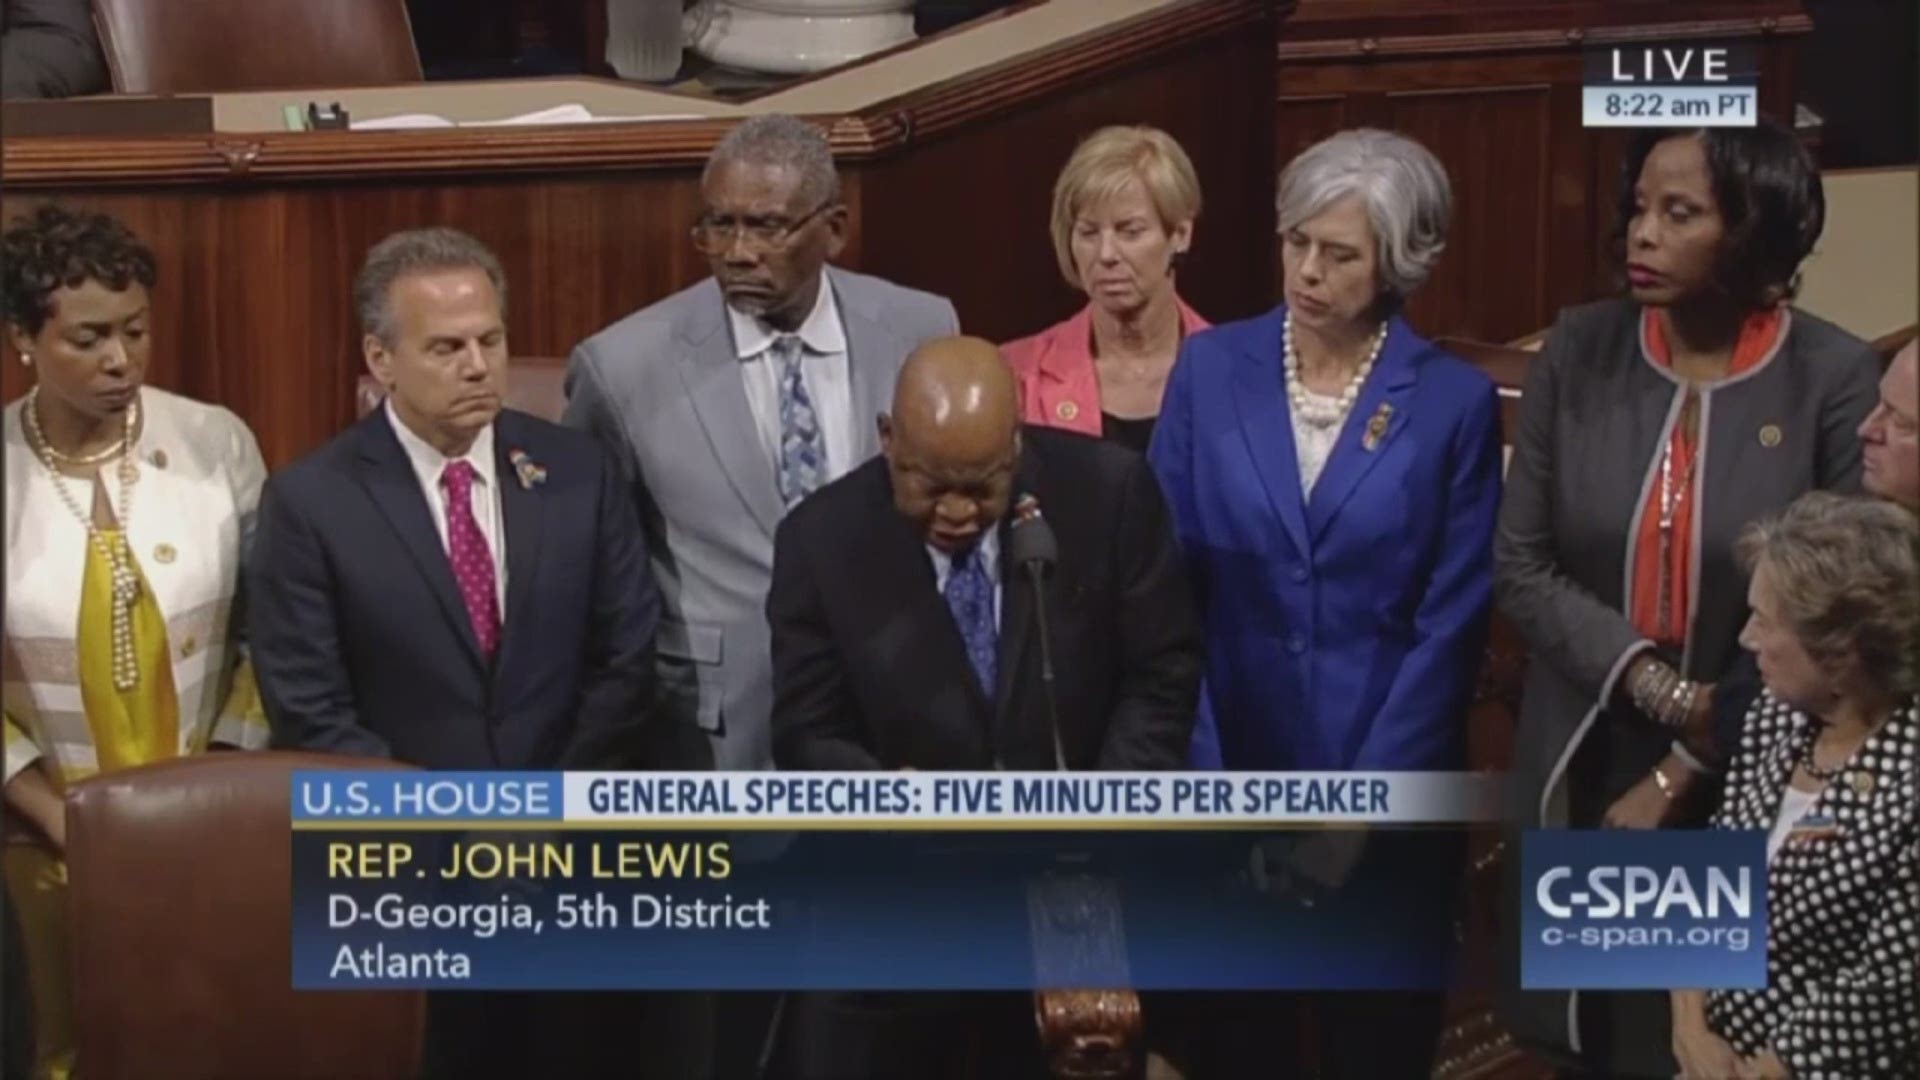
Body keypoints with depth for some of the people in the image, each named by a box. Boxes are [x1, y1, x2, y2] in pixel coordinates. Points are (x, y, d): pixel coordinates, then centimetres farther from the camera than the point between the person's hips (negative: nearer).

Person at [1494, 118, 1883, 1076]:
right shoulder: (1578, 352, -6)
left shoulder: (1835, 380, -14)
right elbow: (1519, 566, -4)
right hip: (1583, 766, 3)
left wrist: (1686, 772, -10)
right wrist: (1648, 680, -18)